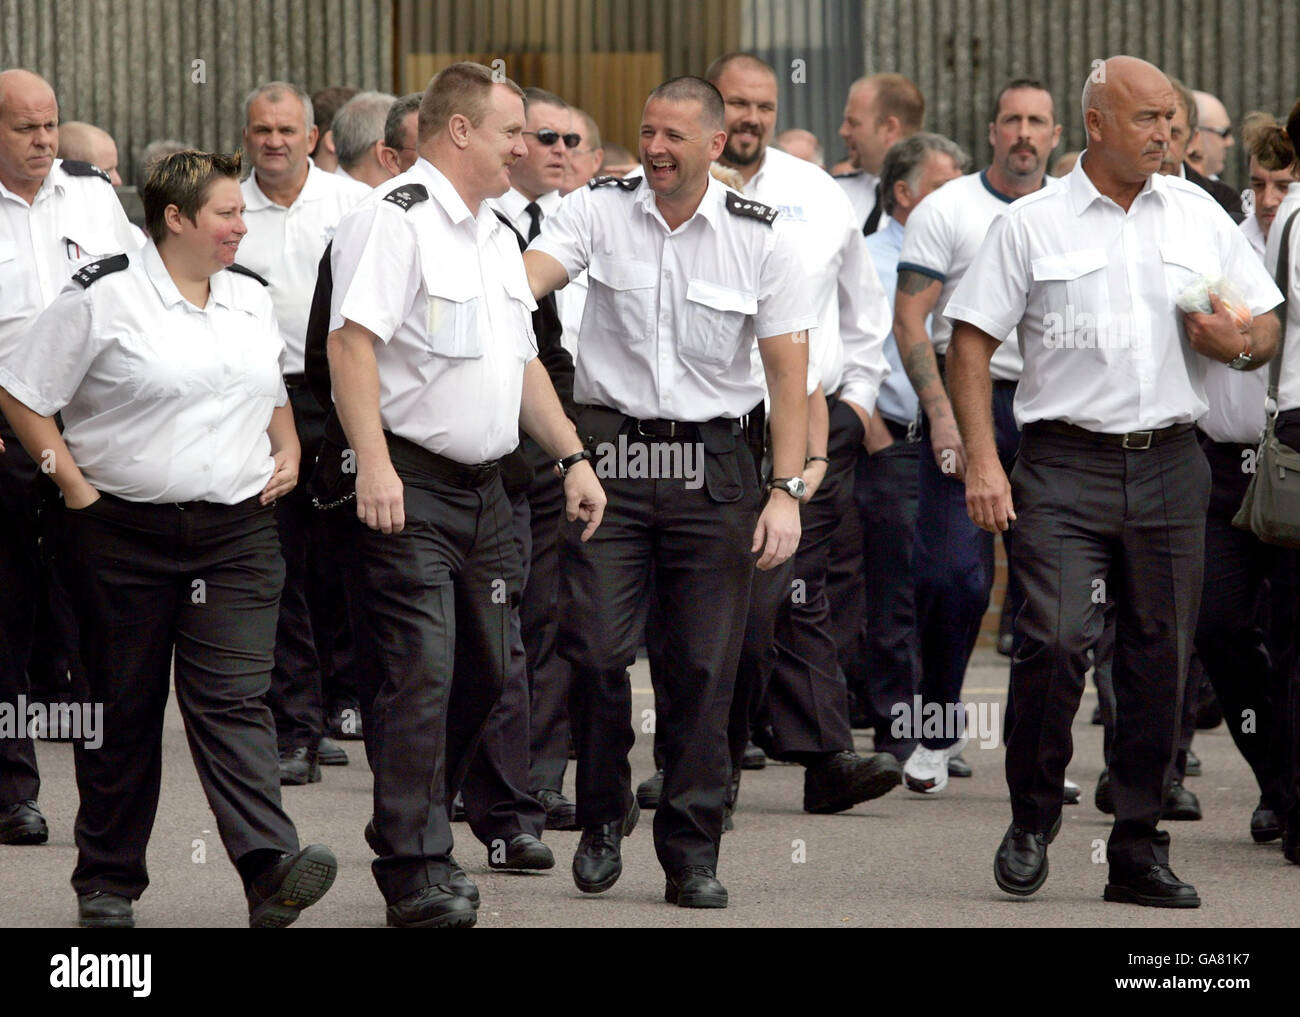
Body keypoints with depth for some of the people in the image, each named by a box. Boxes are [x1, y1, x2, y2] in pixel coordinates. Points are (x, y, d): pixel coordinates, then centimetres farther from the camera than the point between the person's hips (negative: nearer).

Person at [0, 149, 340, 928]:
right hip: (125, 534, -3)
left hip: (238, 533, 3)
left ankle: (271, 868, -23)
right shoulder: (105, 299, -7)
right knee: (123, 707, 5)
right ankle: (108, 879, 17)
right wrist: (74, 484, -8)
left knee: (234, 699, -9)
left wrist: (287, 449, 12)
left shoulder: (252, 300, 12)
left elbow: (274, 391, 30)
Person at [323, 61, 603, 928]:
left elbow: (522, 361, 25)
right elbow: (351, 341, -20)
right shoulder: (394, 219, -12)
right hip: (404, 485, -9)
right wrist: (374, 466, -27)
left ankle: (415, 830, 26)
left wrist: (573, 456, 16)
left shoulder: (497, 235, 18)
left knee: (483, 672, 11)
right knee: (419, 675, -11)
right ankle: (417, 871, -10)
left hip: (483, 484, 9)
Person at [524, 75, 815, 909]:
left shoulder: (760, 238, -1)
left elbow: (790, 370, -1)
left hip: (711, 463, 0)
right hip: (609, 451, 0)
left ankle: (693, 852, 9)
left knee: (705, 666, 0)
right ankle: (603, 817, 18)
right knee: (595, 650, -5)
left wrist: (788, 489, -8)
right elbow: (528, 275, -15)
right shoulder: (600, 211, 0)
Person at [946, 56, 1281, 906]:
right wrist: (982, 460, -9)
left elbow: (1267, 325, 18)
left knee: (1161, 659, 4)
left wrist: (1242, 342, -6)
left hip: (1170, 465, 3)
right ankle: (1032, 821, 5)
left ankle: (1140, 849, 13)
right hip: (1063, 466, -3)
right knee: (1054, 643, -15)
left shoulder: (1201, 216, 12)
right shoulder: (1032, 225, 2)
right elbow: (972, 341, 1)